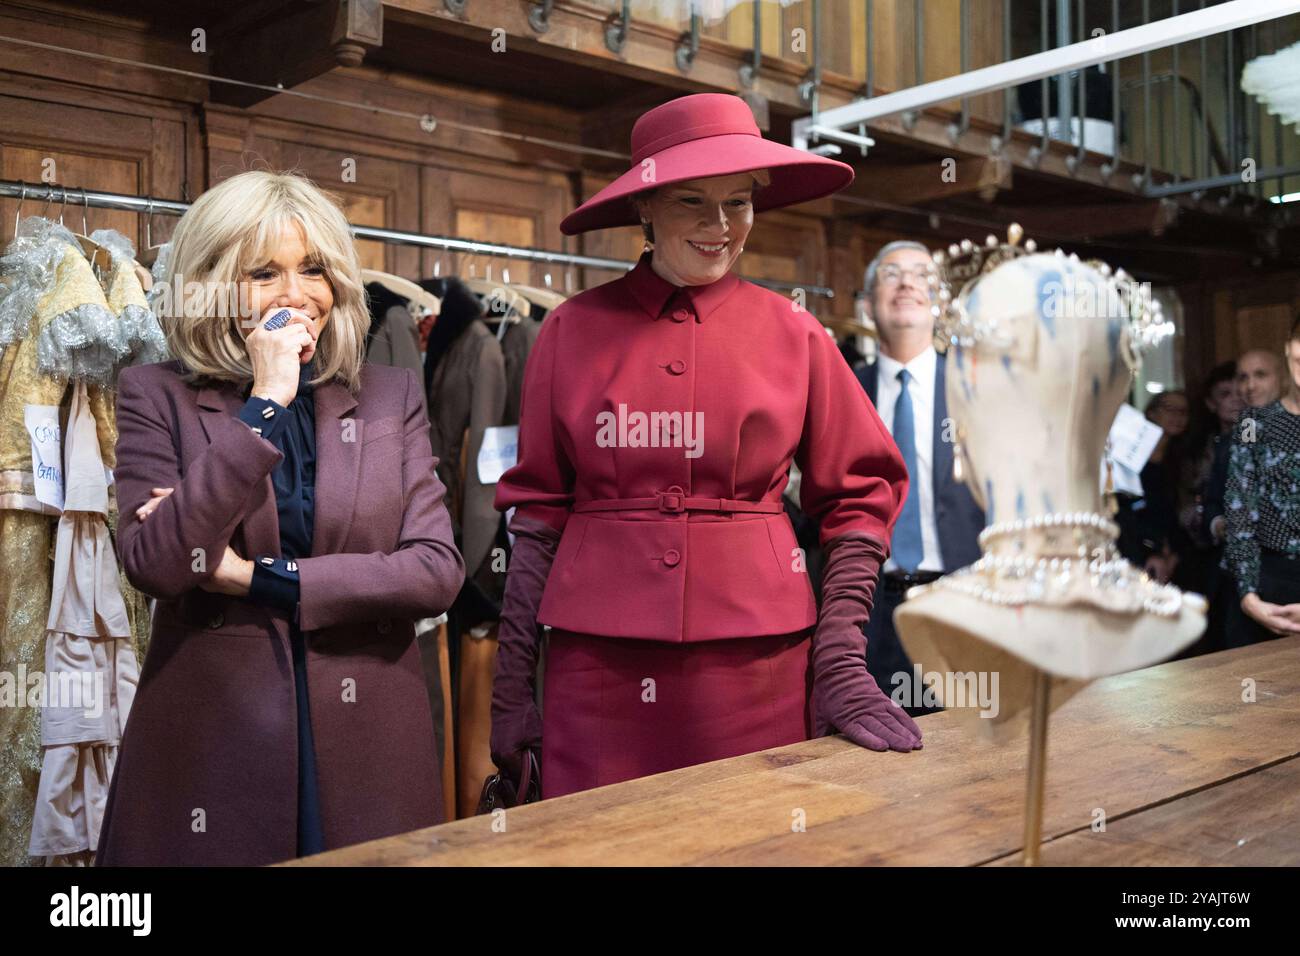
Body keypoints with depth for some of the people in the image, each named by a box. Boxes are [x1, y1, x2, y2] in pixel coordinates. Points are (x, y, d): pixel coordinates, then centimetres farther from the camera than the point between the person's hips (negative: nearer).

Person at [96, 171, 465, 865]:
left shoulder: (391, 396, 5)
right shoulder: (157, 397, 1)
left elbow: (438, 570, -4)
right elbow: (153, 565, -14)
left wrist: (262, 578, -11)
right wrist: (264, 404, -14)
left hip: (365, 749, 2)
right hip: (211, 749, -1)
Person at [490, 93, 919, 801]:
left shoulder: (791, 332, 3)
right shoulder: (573, 331, 2)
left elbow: (860, 496, 7)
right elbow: (538, 512, 4)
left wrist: (841, 663, -2)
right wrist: (511, 686, 2)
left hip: (757, 662, 1)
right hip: (600, 668, 0)